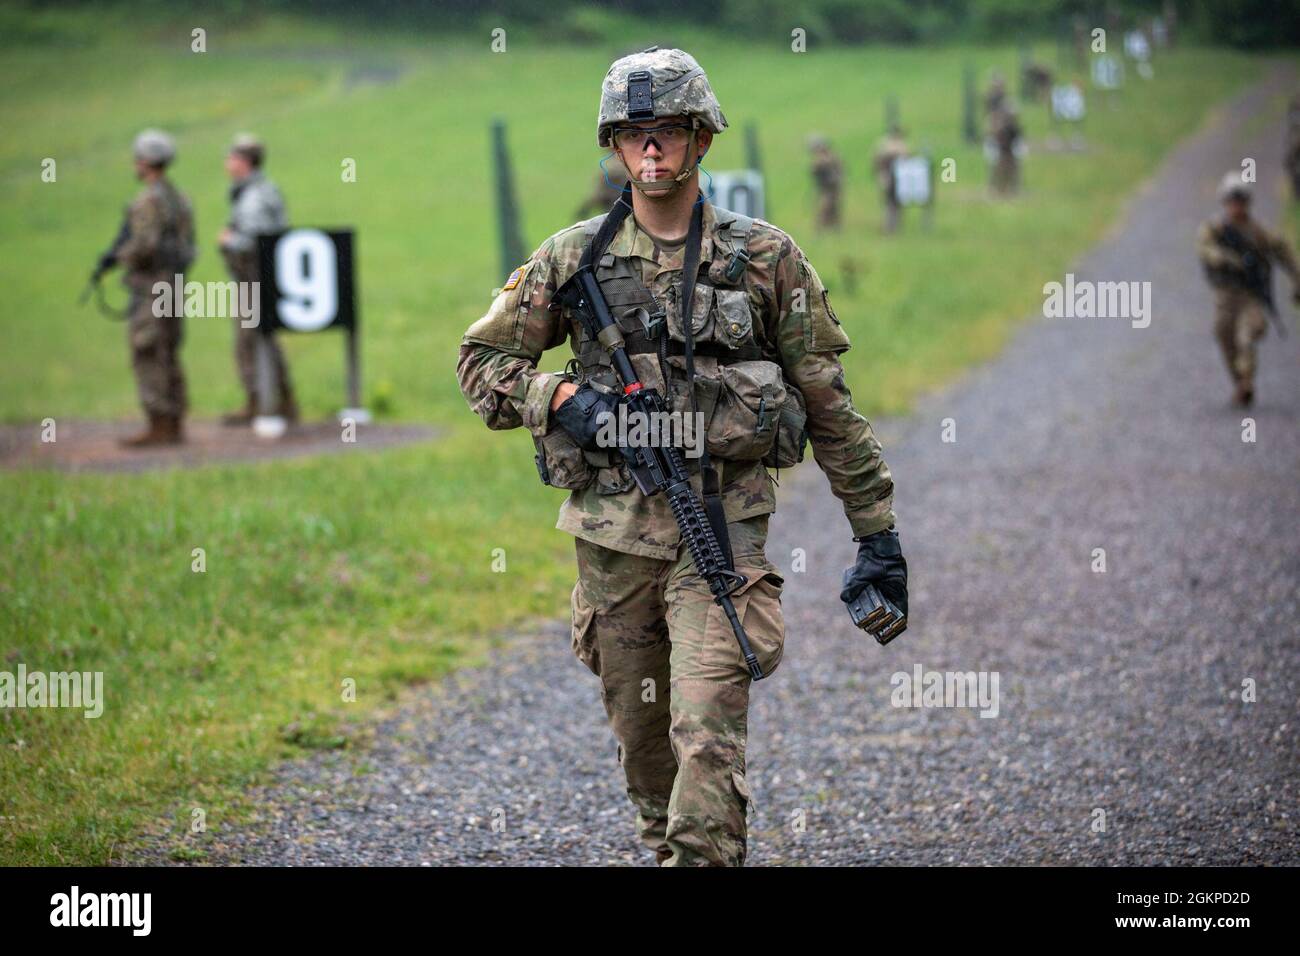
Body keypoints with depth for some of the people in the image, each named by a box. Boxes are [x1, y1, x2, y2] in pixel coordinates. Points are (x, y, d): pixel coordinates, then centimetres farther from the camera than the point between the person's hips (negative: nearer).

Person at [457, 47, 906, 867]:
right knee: (641, 733, 12)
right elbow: (483, 359, 12)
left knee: (708, 736, -14)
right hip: (613, 532, 3)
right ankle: (666, 851, 31)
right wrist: (562, 398, -8)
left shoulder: (766, 260, 2)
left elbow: (829, 404, 6)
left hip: (723, 530, -3)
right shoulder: (573, 260, 6)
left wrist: (877, 530, 5)